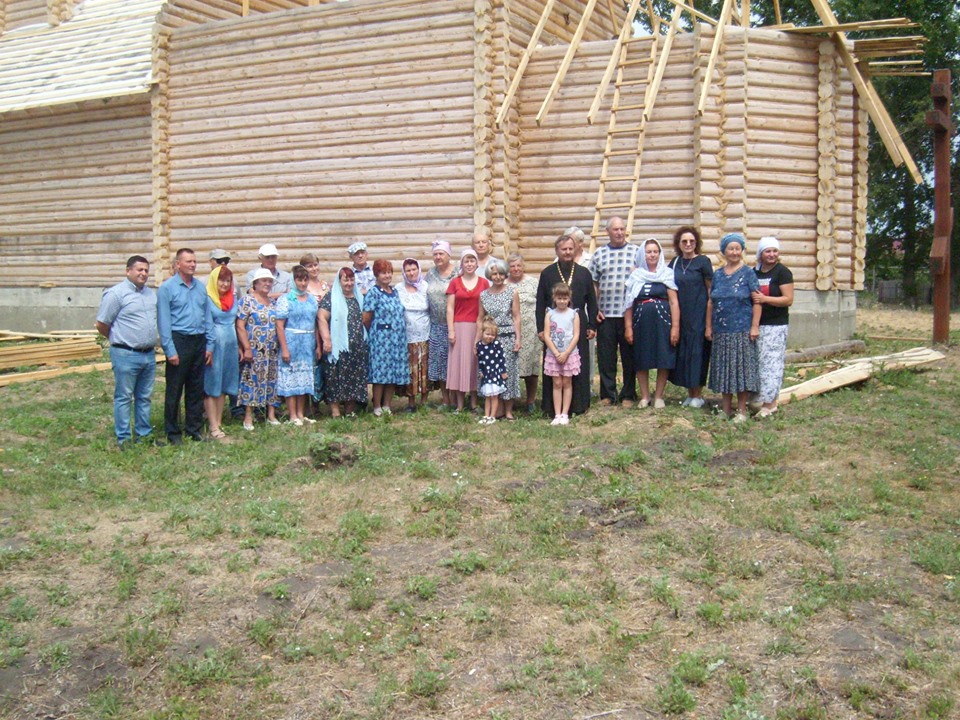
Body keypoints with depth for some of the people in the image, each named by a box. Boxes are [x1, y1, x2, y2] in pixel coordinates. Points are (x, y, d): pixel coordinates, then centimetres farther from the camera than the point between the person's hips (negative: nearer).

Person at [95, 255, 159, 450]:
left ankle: (144, 434, 23)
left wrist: (150, 342, 15)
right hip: (126, 355, -6)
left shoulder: (151, 293, 11)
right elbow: (101, 325, -6)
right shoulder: (116, 293, -9)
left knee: (144, 397, 14)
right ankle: (123, 438, 9)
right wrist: (120, 339, 7)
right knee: (124, 397, 2)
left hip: (149, 354, 7)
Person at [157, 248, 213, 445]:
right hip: (179, 341, -5)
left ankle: (194, 429, 22)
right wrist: (170, 350, -13)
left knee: (196, 389, 11)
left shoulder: (201, 288, 11)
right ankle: (173, 432, 12)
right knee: (174, 390, 2)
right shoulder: (167, 288, -5)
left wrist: (209, 345, 9)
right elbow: (163, 321, -8)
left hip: (199, 341, 5)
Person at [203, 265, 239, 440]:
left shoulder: (233, 299, 12)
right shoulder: (207, 299, -7)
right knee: (211, 386, -1)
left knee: (224, 385, 10)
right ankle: (213, 427, 1)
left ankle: (219, 422, 19)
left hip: (230, 345, 6)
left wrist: (238, 346, 16)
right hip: (214, 345, -6)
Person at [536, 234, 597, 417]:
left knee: (579, 367, 3)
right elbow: (540, 303, 5)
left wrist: (592, 326, 4)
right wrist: (541, 328, -1)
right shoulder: (547, 273, 6)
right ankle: (552, 407, 6)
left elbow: (591, 301, 11)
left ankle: (578, 405, 13)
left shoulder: (584, 273, 10)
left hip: (578, 326, 1)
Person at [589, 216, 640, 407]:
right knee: (606, 357, 4)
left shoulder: (636, 252, 5)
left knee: (629, 356, 4)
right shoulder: (599, 254, 9)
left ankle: (628, 395, 15)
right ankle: (607, 394, 15)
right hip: (605, 314, 1)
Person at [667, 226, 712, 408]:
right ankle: (690, 393, 17)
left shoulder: (703, 261, -5)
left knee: (697, 351, -1)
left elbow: (711, 289, -3)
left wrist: (710, 316, -6)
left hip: (698, 314, -5)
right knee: (682, 352, 7)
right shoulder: (675, 262, 9)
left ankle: (698, 395, 8)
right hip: (680, 315, 5)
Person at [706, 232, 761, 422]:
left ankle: (741, 410, 6)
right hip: (721, 331, 4)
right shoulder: (717, 275, 11)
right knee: (723, 368, 8)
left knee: (741, 367, -2)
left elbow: (757, 301, -5)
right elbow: (711, 302, 12)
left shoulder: (748, 273, -1)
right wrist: (709, 326, 8)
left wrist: (755, 326, -11)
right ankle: (726, 409, 18)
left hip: (742, 330, -4)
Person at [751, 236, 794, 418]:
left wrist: (765, 299, -22)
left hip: (775, 326, -6)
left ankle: (769, 404, -2)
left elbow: (788, 299, -12)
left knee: (770, 363, -6)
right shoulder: (754, 272, 13)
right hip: (756, 324, 6)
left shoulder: (782, 272, -5)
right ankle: (759, 399, 14)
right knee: (757, 362, 7)